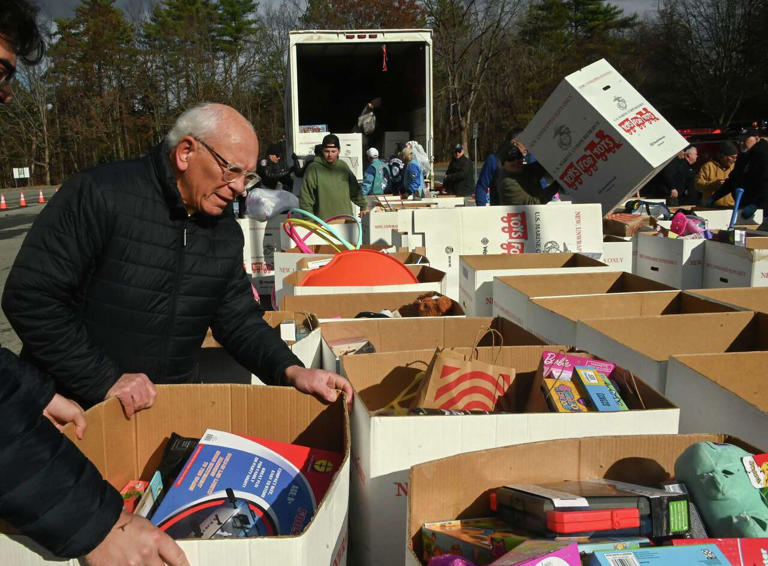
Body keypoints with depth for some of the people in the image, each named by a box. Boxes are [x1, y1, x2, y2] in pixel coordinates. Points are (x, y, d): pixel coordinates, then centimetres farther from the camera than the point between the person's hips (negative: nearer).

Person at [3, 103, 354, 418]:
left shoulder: (226, 232, 6)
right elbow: (29, 297, -19)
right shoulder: (100, 195, -16)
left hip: (173, 408, 6)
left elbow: (239, 320, 10)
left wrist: (291, 371, -9)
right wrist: (105, 380, -22)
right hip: (76, 410, -5)